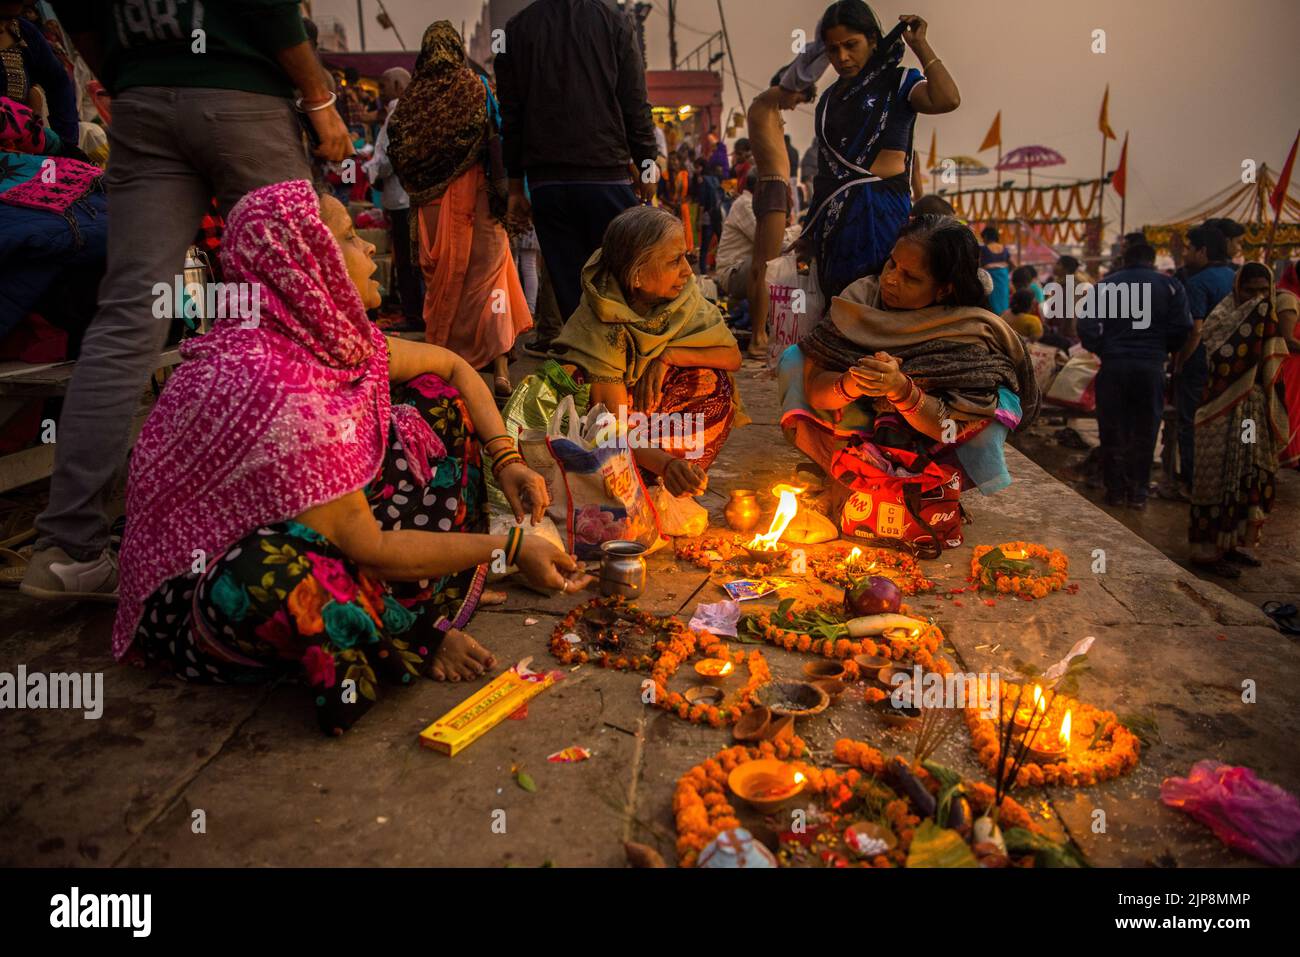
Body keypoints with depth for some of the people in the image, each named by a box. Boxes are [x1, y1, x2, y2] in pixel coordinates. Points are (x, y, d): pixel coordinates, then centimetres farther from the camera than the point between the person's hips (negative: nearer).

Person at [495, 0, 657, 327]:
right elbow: (636, 104, 1)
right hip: (607, 174, -2)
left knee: (568, 284, 5)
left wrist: (515, 184, 11)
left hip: (545, 178, 2)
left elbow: (510, 114, 8)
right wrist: (645, 165, 10)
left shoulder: (516, 28, 9)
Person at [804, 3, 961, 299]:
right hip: (832, 212, 6)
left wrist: (920, 44, -8)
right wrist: (807, 231, 15)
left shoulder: (897, 82, 1)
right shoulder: (829, 98, 17)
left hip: (880, 208, -6)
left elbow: (947, 100, -19)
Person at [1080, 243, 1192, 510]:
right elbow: (1182, 329, -3)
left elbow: (1086, 328, -4)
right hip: (1152, 366, 0)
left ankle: (1115, 489, 14)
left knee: (1112, 429, 9)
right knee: (1144, 431, 8)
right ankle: (1138, 491, 12)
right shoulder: (1170, 286, 5)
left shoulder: (1105, 285, 5)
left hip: (1113, 365, 0)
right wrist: (1164, 350, 15)